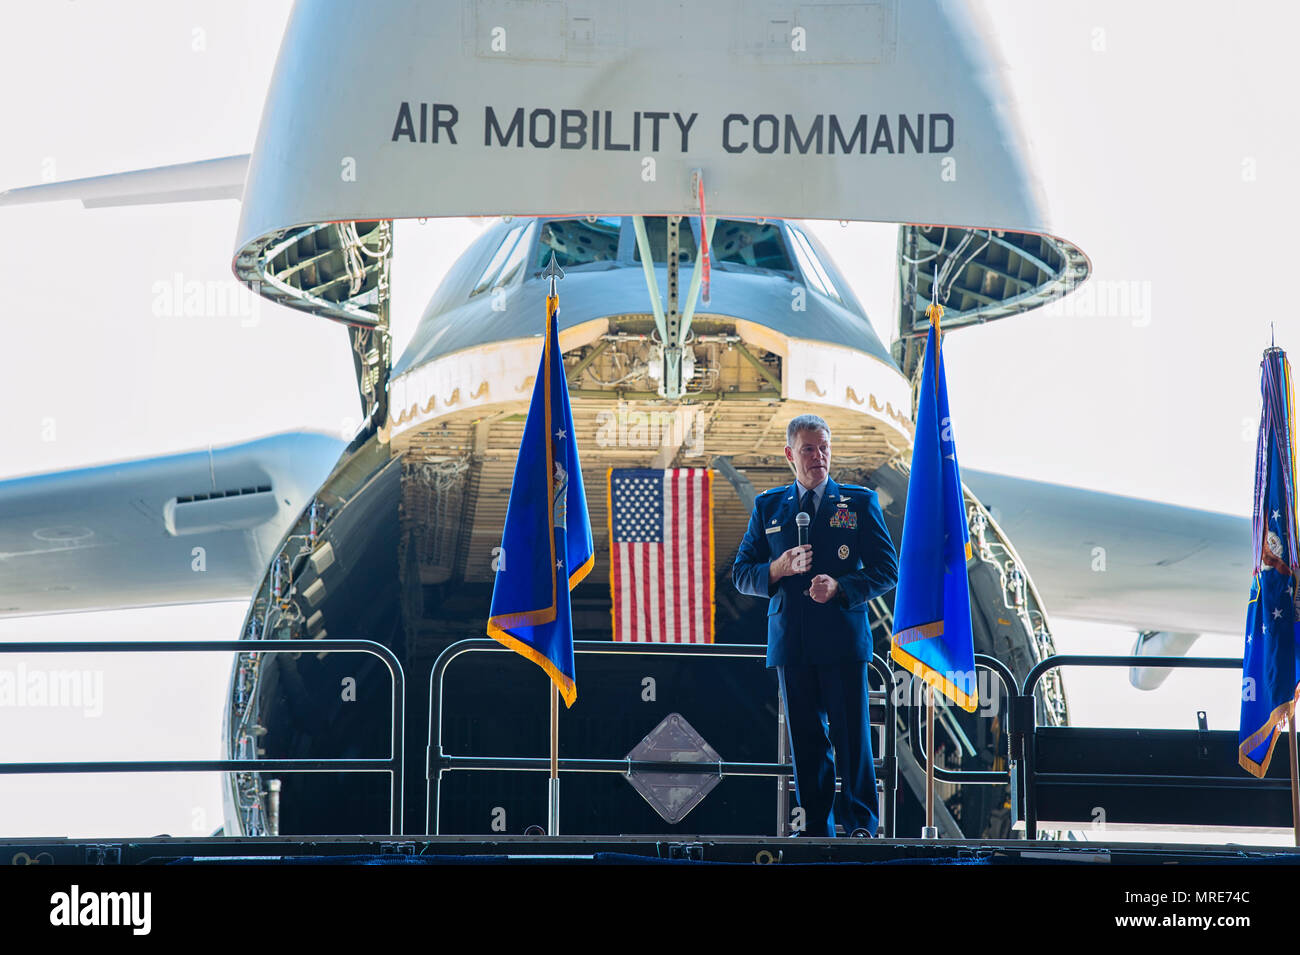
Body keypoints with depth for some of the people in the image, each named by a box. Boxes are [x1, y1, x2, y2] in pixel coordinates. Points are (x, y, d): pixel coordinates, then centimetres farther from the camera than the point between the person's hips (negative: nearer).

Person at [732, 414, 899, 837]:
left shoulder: (860, 502, 6)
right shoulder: (768, 507, 12)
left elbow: (886, 570, 3)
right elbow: (742, 574, 11)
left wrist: (840, 588, -14)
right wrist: (778, 569, -9)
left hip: (842, 639, -2)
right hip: (790, 642, 2)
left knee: (851, 736, -4)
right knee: (805, 739, 5)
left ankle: (861, 824, 2)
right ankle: (816, 827, 10)